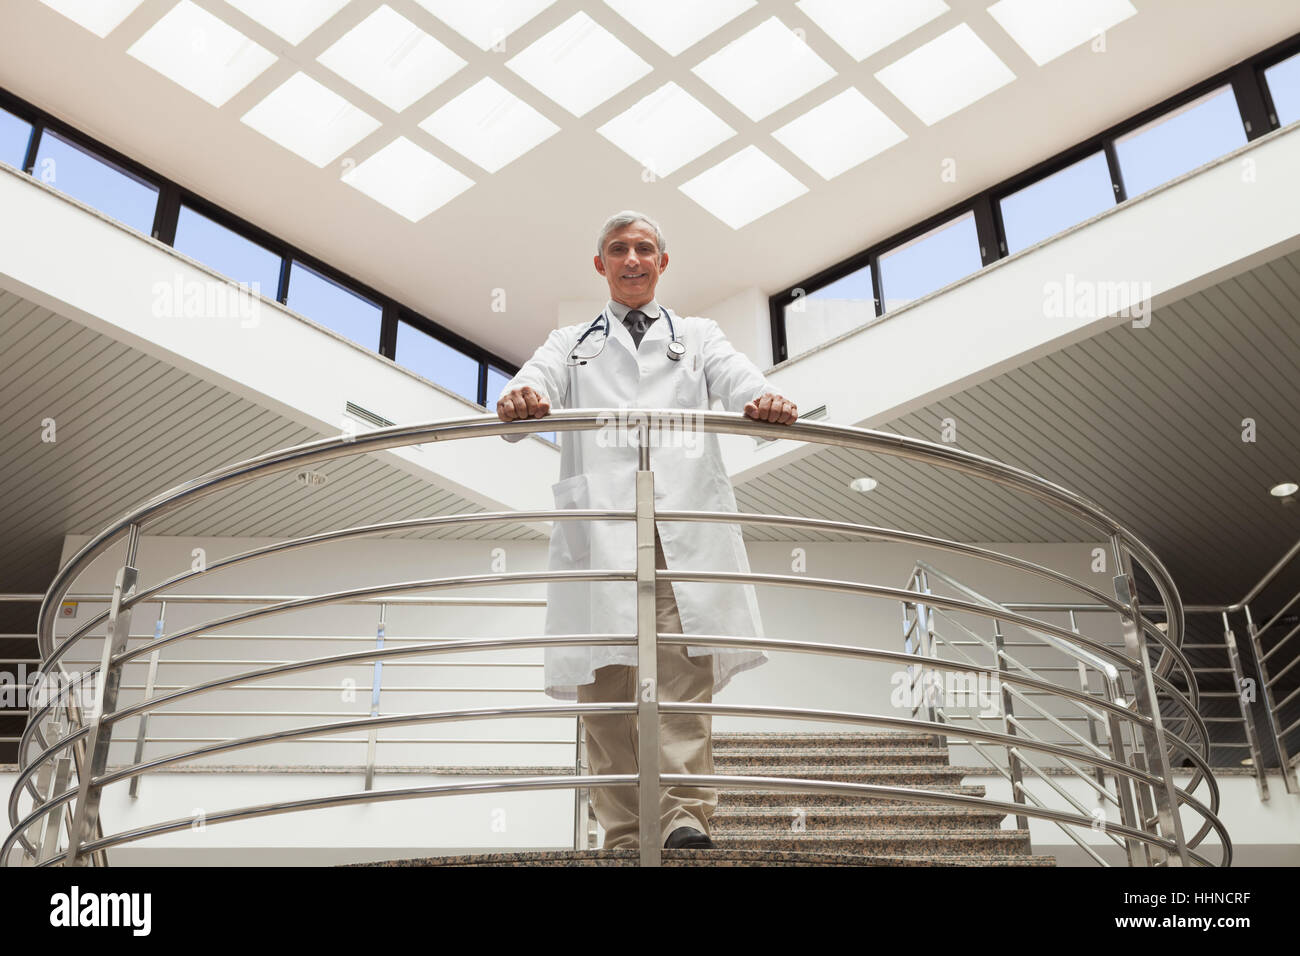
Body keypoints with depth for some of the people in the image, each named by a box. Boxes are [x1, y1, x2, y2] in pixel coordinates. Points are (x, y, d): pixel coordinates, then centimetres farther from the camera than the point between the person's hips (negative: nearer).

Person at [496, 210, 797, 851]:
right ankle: (624, 834, -5)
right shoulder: (571, 343, 26)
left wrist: (764, 401, -22)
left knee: (686, 661, -14)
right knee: (607, 677, -7)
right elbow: (537, 382, 4)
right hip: (600, 526, 0)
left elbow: (736, 378, 4)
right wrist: (519, 400, -23)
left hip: (685, 523, 0)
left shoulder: (697, 336, 25)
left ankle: (685, 815, -15)